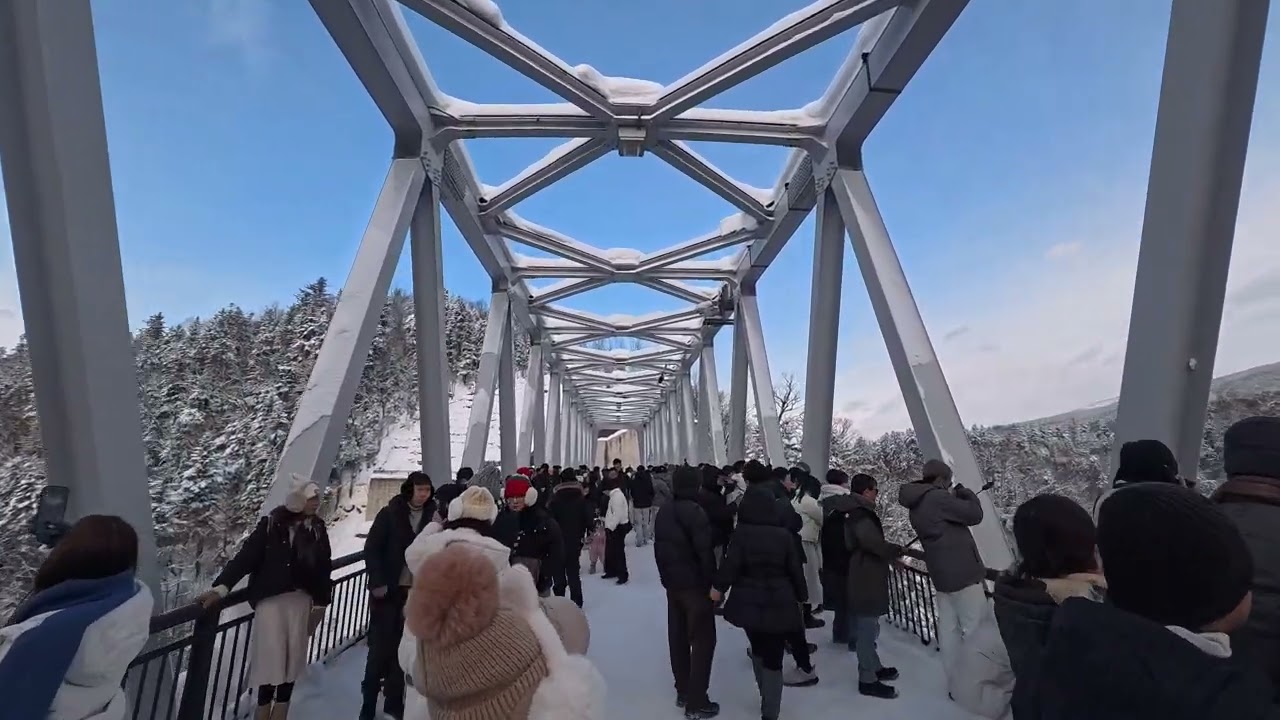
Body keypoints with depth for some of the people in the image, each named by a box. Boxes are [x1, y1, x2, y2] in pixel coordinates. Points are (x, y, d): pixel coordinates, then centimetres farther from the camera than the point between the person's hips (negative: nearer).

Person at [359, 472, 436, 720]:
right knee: (380, 647, 6)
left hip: (417, 590, 2)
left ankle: (394, 700, 24)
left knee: (402, 647, 9)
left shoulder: (432, 516, -2)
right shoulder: (390, 514, -7)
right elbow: (371, 549, -6)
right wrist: (377, 582, -12)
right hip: (389, 589, -2)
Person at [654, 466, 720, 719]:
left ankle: (683, 692, 27)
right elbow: (704, 552, -20)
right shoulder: (694, 512, -19)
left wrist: (666, 577, 17)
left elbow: (659, 549, 11)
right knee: (703, 639, 2)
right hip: (695, 583, -8)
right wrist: (712, 583, -10)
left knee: (678, 637, 16)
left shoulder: (663, 512, 6)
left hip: (673, 583, 8)